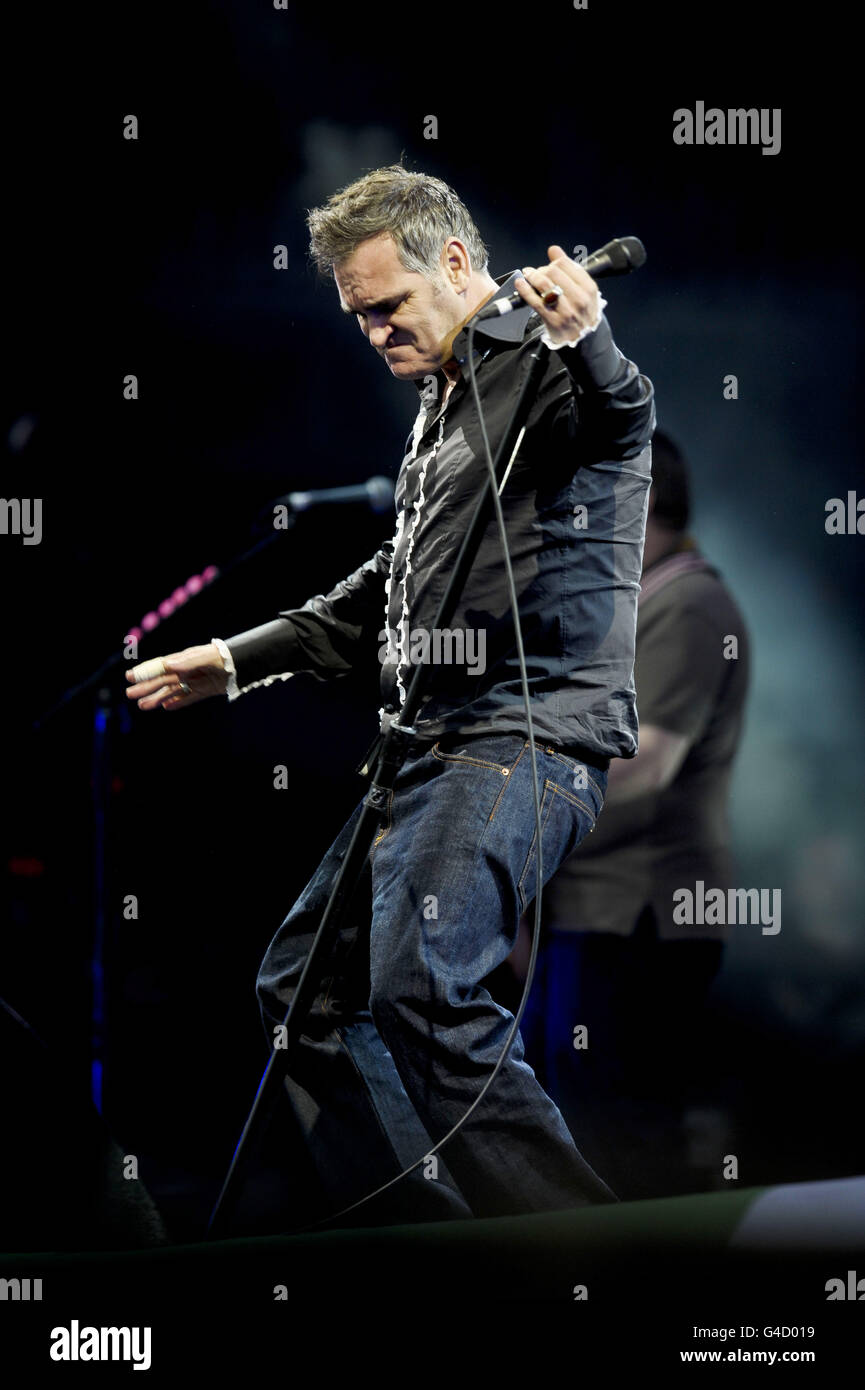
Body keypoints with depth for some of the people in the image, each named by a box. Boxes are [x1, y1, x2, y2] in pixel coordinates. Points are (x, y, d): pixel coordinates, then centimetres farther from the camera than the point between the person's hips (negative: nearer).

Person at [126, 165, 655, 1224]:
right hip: (435, 744, 10)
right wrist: (236, 662, 31)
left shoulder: (550, 356, -6)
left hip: (530, 733, -10)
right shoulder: (444, 400, 23)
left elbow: (621, 417, -32)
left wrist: (585, 343, -54)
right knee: (303, 984, 10)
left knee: (416, 985, -26)